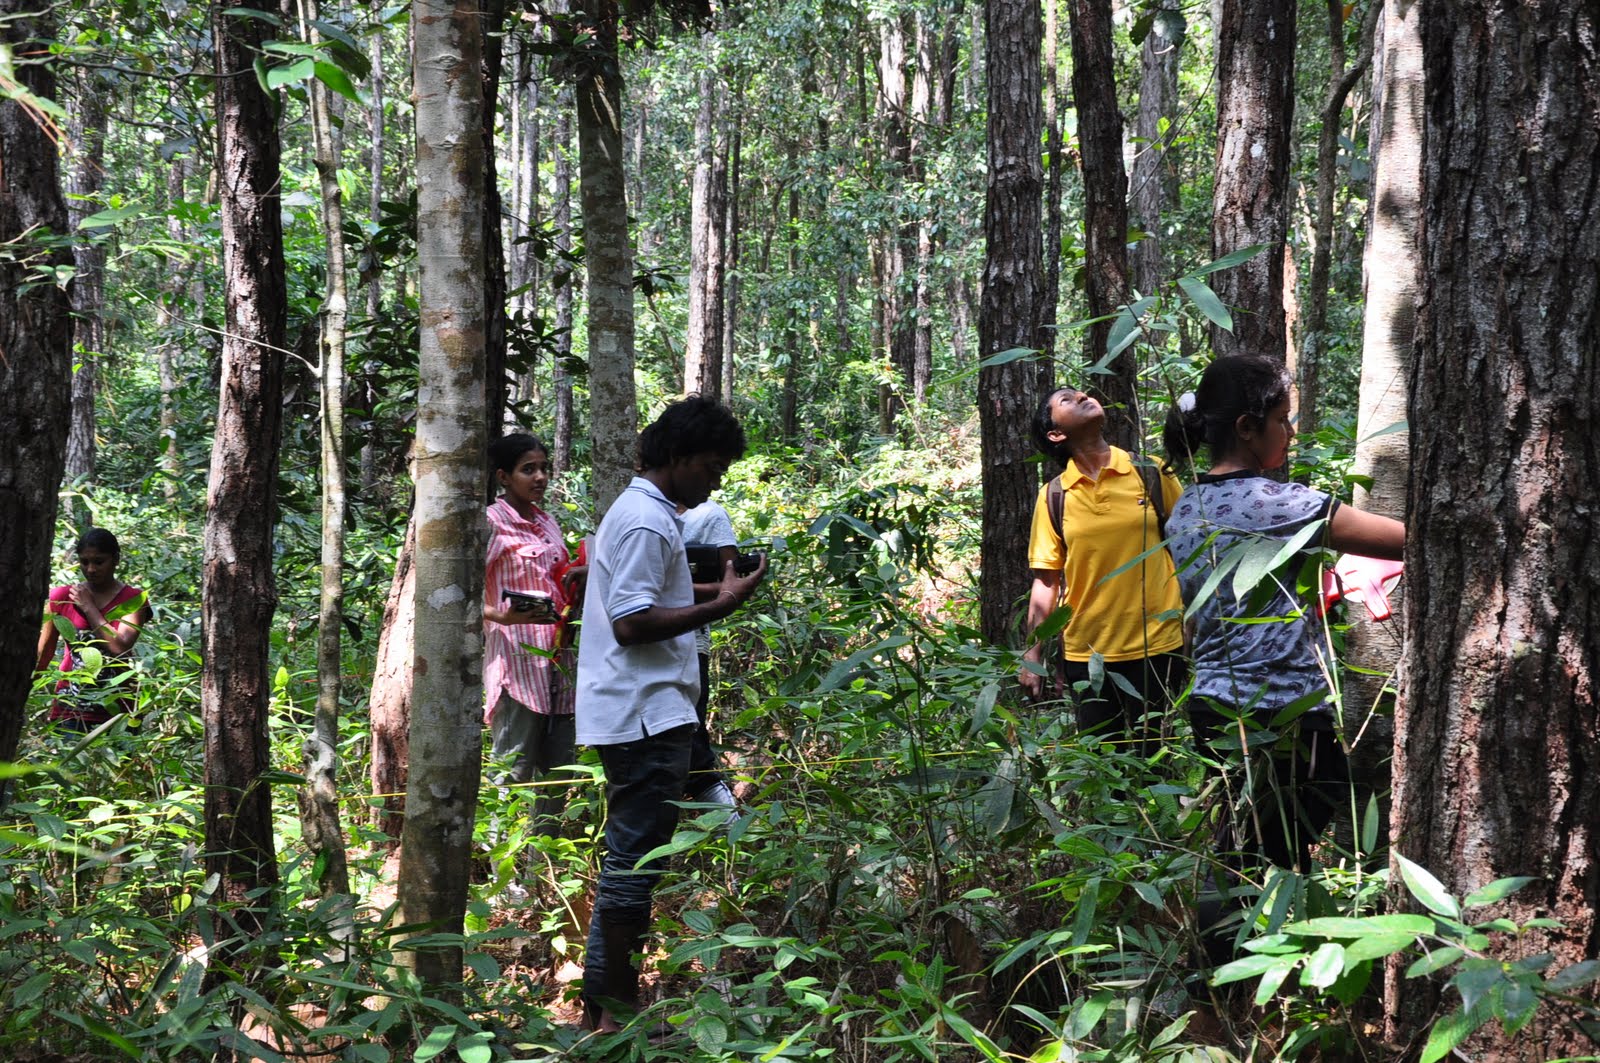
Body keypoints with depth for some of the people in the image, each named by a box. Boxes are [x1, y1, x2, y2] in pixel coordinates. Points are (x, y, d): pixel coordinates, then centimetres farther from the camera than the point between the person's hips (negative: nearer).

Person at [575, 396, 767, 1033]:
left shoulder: (640, 511, 18)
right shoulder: (647, 520, -15)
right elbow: (632, 623, -22)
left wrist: (711, 593, 17)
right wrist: (721, 606, -21)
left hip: (636, 716, 11)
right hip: (645, 717, -11)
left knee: (626, 859, 15)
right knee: (636, 862, -5)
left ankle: (601, 999, 21)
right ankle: (617, 1008, 2)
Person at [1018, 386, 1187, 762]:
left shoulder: (1152, 475, 1)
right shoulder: (1053, 497, 2)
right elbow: (1045, 581, 5)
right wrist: (1033, 655, 1)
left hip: (1157, 648, -1)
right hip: (1085, 656, 1)